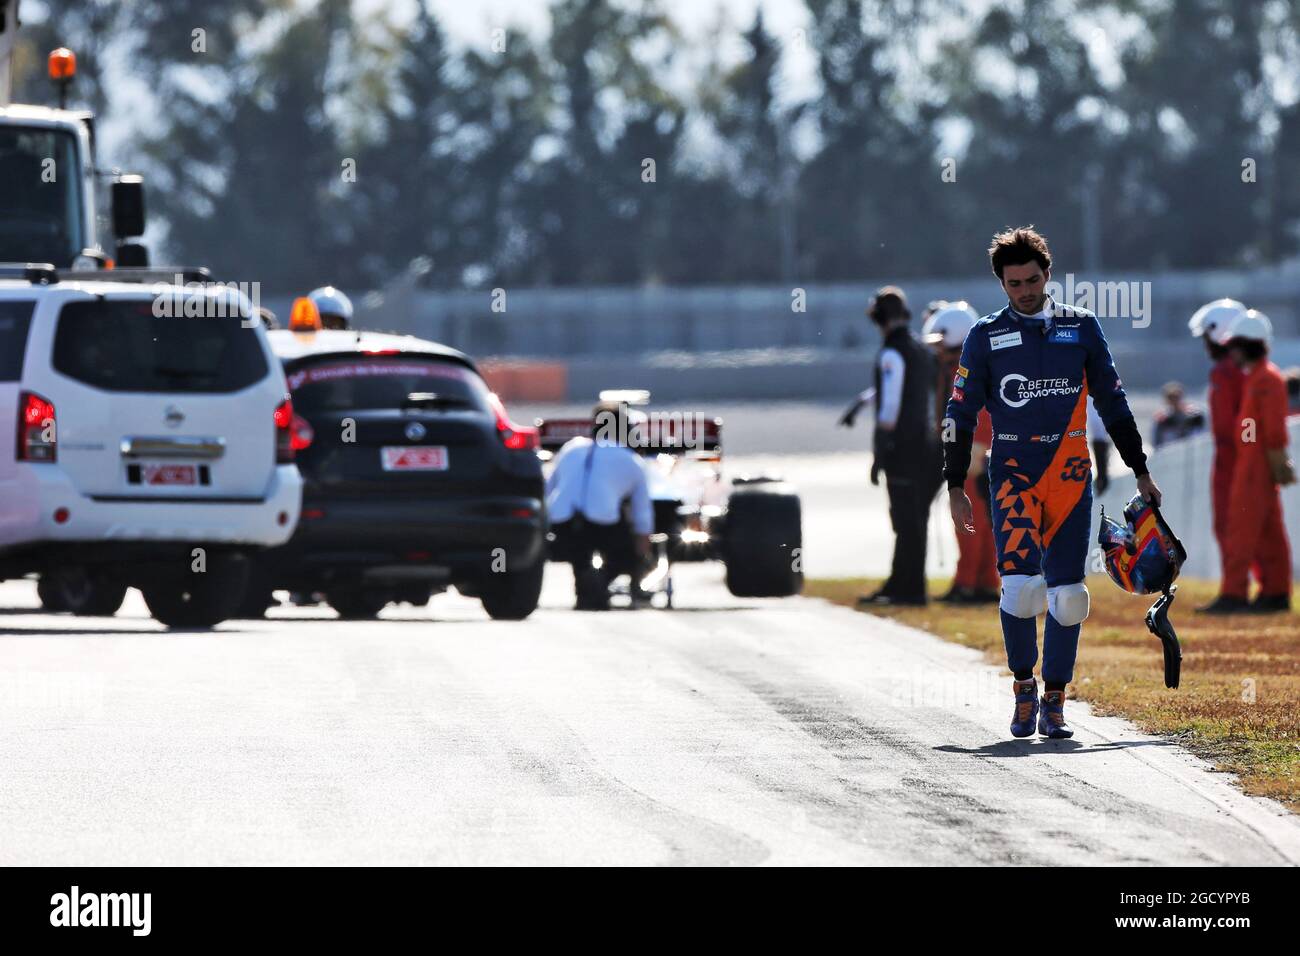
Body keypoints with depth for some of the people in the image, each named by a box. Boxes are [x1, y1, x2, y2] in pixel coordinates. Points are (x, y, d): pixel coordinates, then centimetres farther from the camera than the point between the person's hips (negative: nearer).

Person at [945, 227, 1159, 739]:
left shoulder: (1082, 327, 10)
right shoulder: (986, 336, 6)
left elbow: (1113, 404, 15)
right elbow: (961, 414, 8)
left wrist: (1141, 473, 14)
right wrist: (955, 486, 3)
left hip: (1070, 475, 2)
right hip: (1013, 473, -2)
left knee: (1068, 594, -2)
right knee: (1020, 585, -17)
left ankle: (1054, 700, 10)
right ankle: (1024, 687, 2)